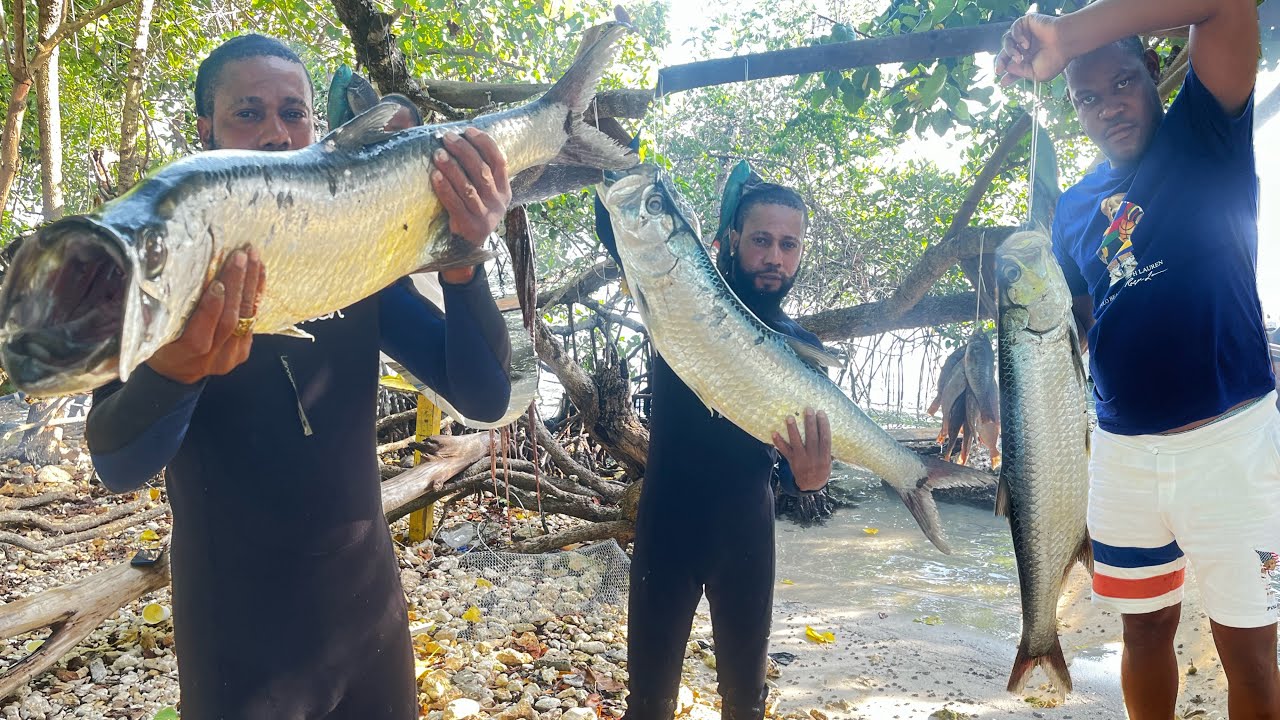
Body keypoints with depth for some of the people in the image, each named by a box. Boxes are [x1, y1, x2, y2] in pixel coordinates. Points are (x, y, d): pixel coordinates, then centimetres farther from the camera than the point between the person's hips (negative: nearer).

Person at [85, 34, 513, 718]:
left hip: (369, 613, 3)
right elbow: (118, 466, -18)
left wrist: (462, 260, -27)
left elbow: (485, 397, -9)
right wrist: (172, 370, -40)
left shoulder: (360, 252, -2)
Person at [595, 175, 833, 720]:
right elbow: (614, 227, -12)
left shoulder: (802, 348, 1)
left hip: (746, 533, 2)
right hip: (665, 526, -2)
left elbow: (808, 451, -4)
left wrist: (809, 474, -27)